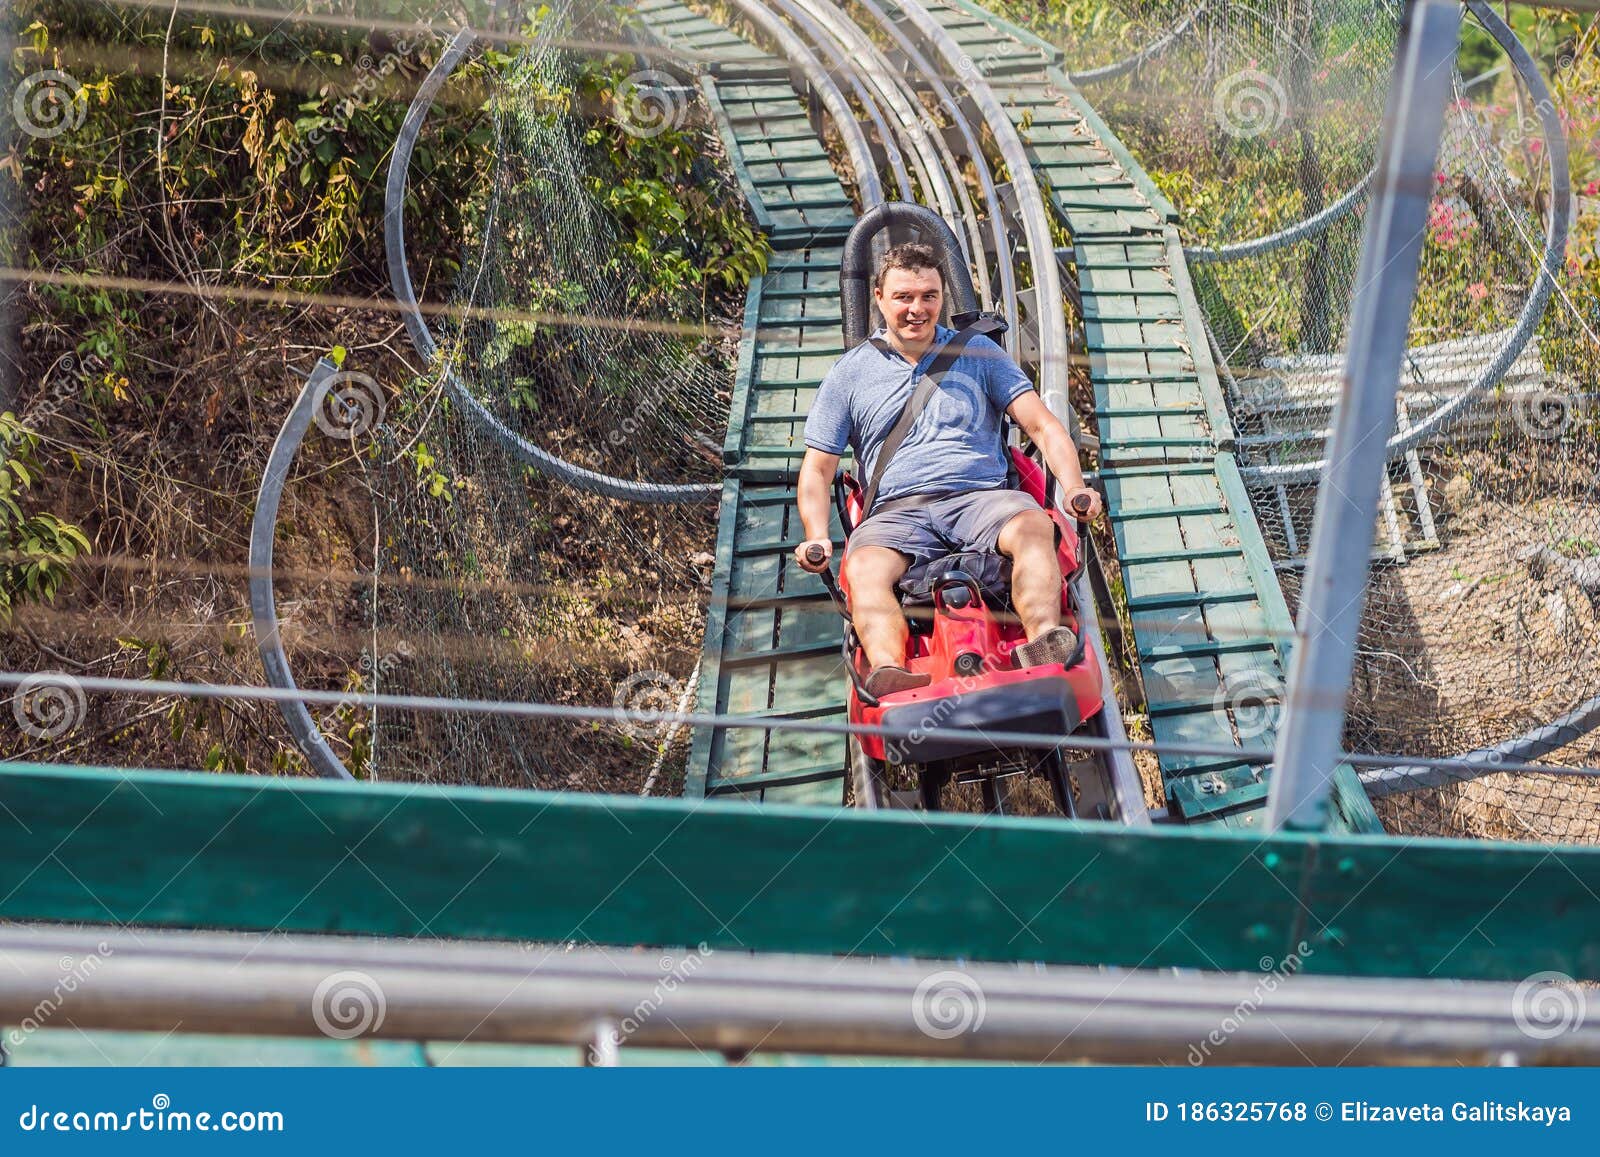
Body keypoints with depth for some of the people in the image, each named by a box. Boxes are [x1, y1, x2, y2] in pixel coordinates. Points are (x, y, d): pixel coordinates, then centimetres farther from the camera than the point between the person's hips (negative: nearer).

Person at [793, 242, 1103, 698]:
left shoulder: (978, 353, 17)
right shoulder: (849, 374, 16)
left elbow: (1041, 425, 10)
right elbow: (818, 468, 14)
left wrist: (1074, 486, -10)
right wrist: (817, 538, -6)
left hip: (980, 496, 1)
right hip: (896, 510, 0)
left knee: (1034, 525, -34)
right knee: (864, 568, -34)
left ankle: (1044, 645, -54)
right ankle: (888, 675, -57)